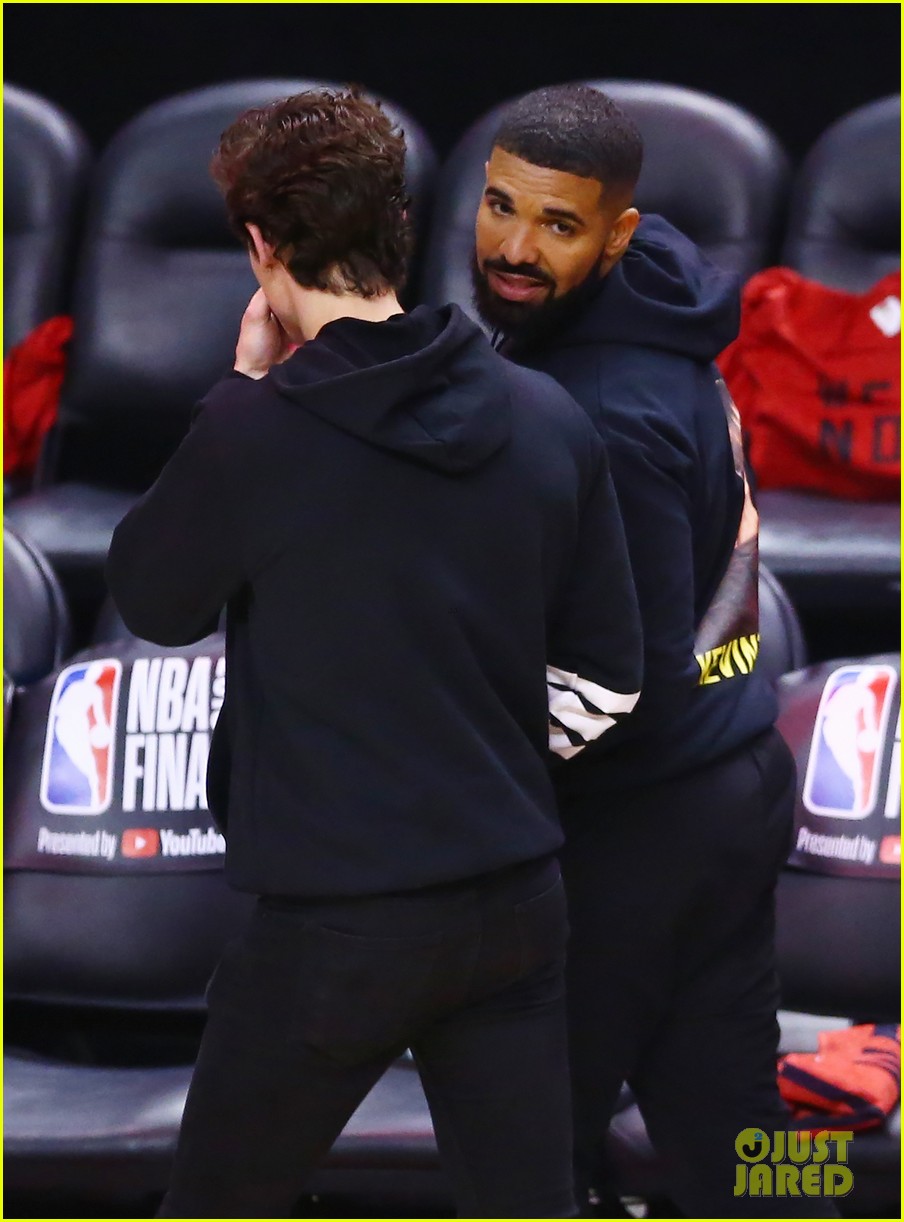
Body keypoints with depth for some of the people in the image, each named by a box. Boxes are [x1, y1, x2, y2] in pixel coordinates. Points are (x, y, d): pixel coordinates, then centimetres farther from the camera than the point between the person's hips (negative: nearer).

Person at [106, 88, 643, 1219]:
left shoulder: (255, 432, -16)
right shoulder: (548, 420, -1)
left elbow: (149, 600, 3)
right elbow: (604, 678, 6)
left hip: (333, 922, -4)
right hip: (517, 906, 4)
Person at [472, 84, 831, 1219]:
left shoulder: (604, 415, -25)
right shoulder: (655, 326, 4)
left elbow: (627, 677, -23)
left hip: (636, 823, -9)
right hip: (738, 781, 9)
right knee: (723, 1126, 13)